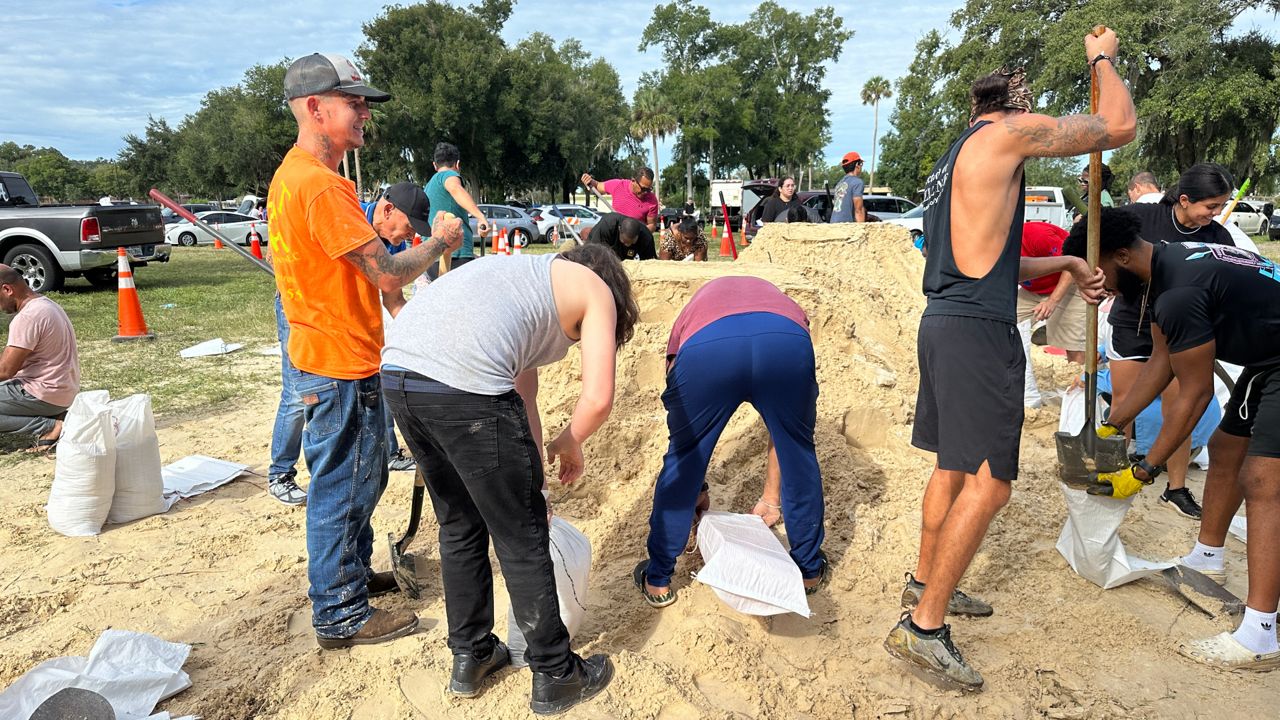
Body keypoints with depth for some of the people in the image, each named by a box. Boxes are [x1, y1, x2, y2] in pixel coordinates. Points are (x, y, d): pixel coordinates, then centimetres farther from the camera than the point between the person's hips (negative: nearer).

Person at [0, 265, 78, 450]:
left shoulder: (27, 317, -20)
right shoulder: (45, 304, 10)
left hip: (46, 395, -10)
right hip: (64, 390, 10)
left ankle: (48, 427, -13)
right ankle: (56, 416, 9)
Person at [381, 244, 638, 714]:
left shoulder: (531, 274, 35)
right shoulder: (597, 290, 14)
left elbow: (520, 391, 35)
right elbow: (598, 399, 3)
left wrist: (533, 475, 38)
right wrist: (570, 444, 23)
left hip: (397, 368, 8)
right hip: (464, 382, -8)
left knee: (459, 526, 25)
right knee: (522, 541, 10)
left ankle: (470, 657, 40)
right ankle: (555, 678, 27)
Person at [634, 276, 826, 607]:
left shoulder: (693, 309, 43)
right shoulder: (780, 300, 45)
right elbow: (786, 431, 45)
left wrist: (698, 485, 55)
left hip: (706, 345, -1)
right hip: (787, 340, 1)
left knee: (683, 462, 21)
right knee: (799, 456, 25)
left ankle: (657, 580, 35)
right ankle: (810, 569, 43)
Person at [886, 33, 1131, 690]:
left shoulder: (948, 165, 23)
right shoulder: (1007, 132, -4)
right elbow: (1118, 126, 3)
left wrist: (1064, 265, 27)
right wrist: (1102, 57, 20)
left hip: (944, 322, 10)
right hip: (978, 331, -10)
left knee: (954, 465, 19)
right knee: (988, 483, -8)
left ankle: (924, 582, 31)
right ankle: (923, 628, -4)